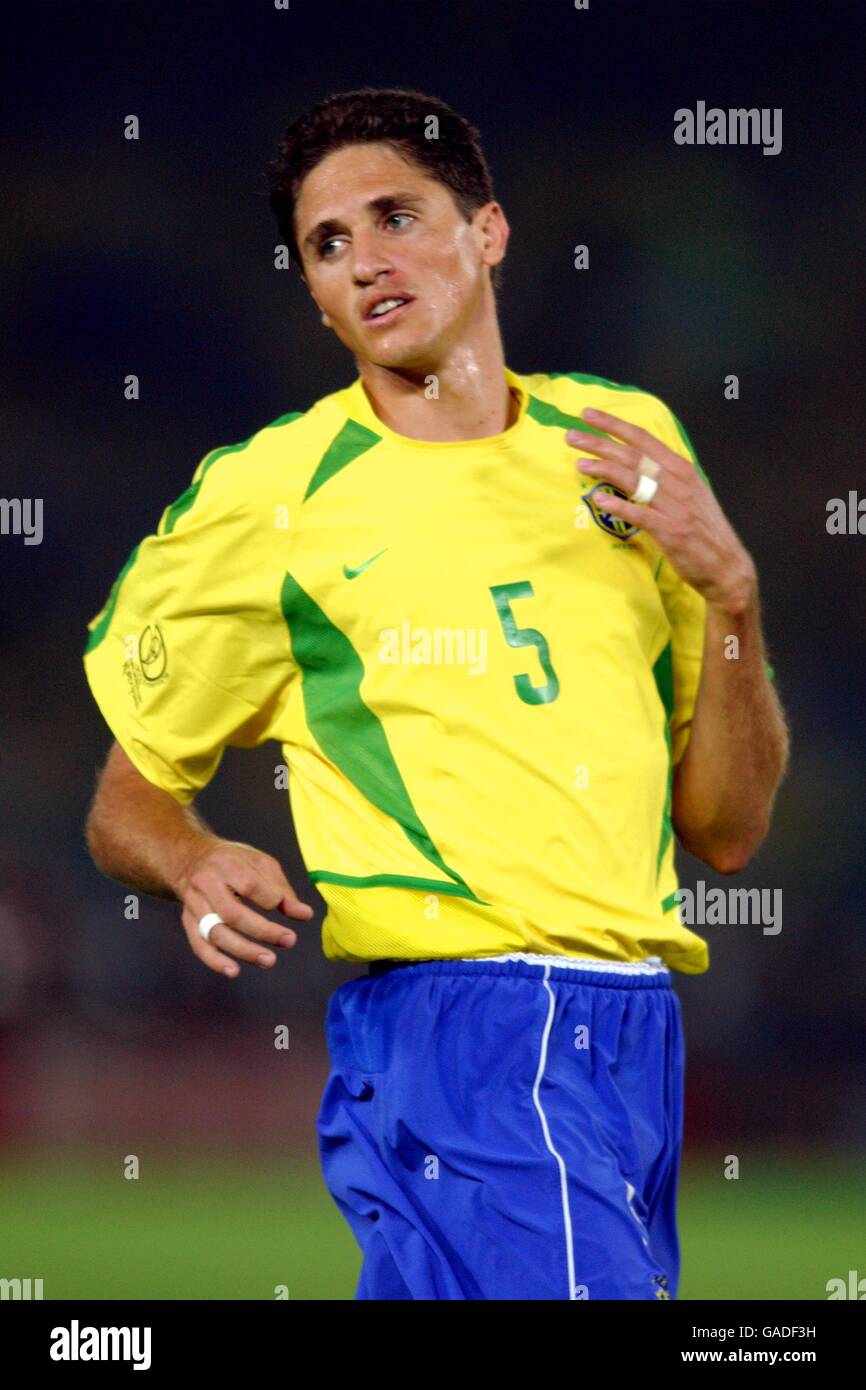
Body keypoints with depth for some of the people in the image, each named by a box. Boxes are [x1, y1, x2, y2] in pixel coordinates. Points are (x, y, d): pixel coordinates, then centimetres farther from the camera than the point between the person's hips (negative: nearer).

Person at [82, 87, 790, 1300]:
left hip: (643, 1031, 4)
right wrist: (202, 867, -10)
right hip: (447, 1024, -4)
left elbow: (727, 833, 13)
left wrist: (728, 589, -1)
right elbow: (128, 802, 11)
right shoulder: (263, 496, 3)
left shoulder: (630, 442, 13)